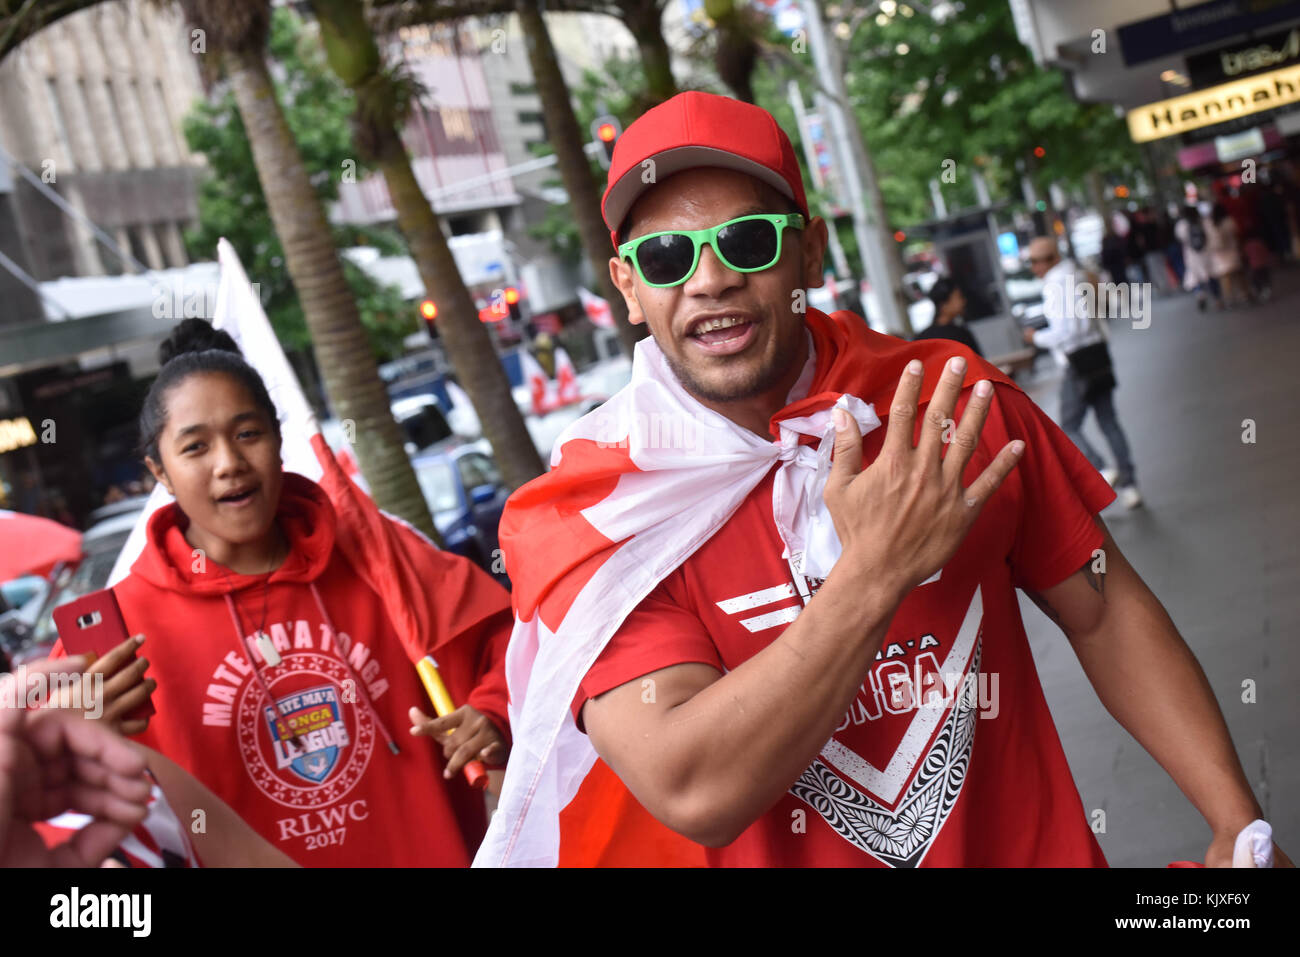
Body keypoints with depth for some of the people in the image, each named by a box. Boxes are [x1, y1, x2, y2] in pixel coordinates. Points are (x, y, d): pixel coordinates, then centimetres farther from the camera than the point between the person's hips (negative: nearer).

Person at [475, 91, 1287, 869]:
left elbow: (1107, 612, -1)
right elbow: (695, 794, -28)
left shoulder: (954, 406, -10)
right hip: (774, 852, -2)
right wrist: (876, 571, -33)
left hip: (1036, 848, 3)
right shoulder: (584, 522, -19)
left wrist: (1240, 826, -8)